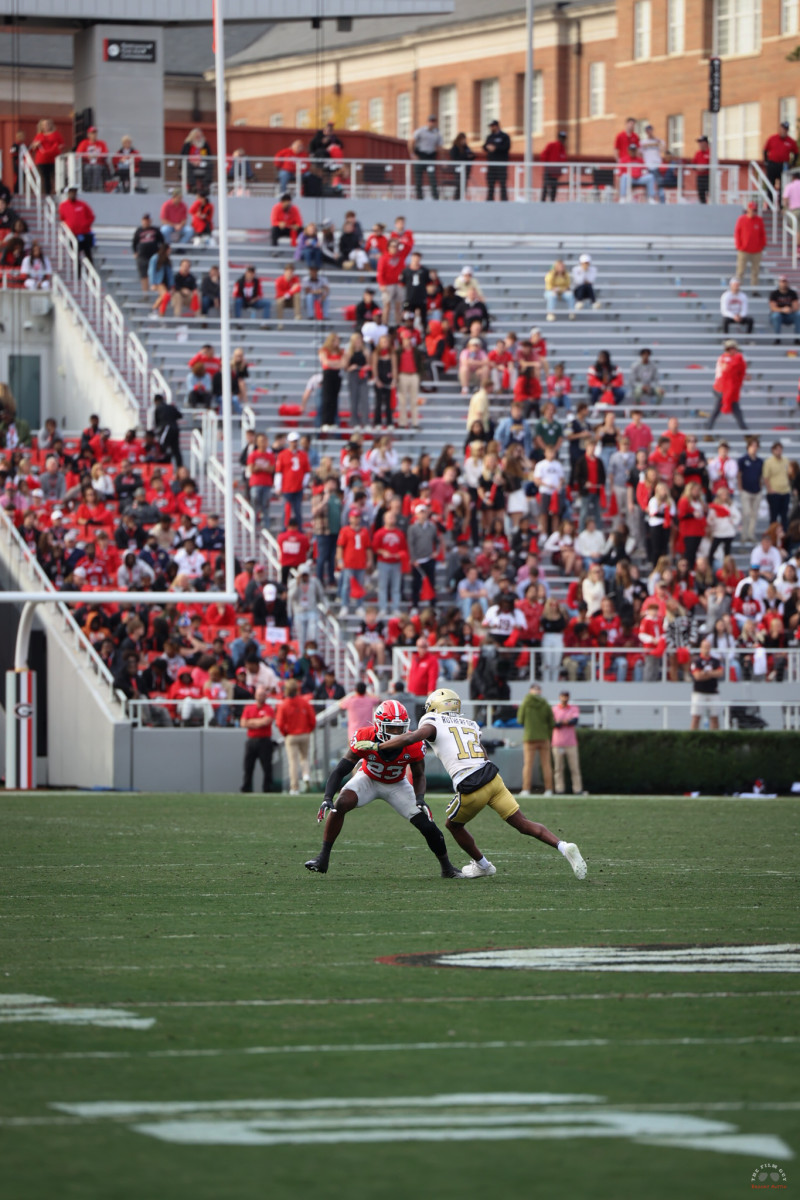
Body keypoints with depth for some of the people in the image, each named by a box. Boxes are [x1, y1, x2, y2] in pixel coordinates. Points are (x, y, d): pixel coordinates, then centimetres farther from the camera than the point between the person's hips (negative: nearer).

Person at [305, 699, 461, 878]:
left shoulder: (413, 745, -27)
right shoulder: (365, 739, -31)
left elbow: (418, 776, -8)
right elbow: (340, 770, -26)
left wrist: (420, 799, -27)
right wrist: (327, 798, -38)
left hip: (396, 785, 1)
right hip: (368, 780, -1)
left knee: (427, 825, -10)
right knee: (341, 804, -29)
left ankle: (447, 867, 15)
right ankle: (323, 858, -19)